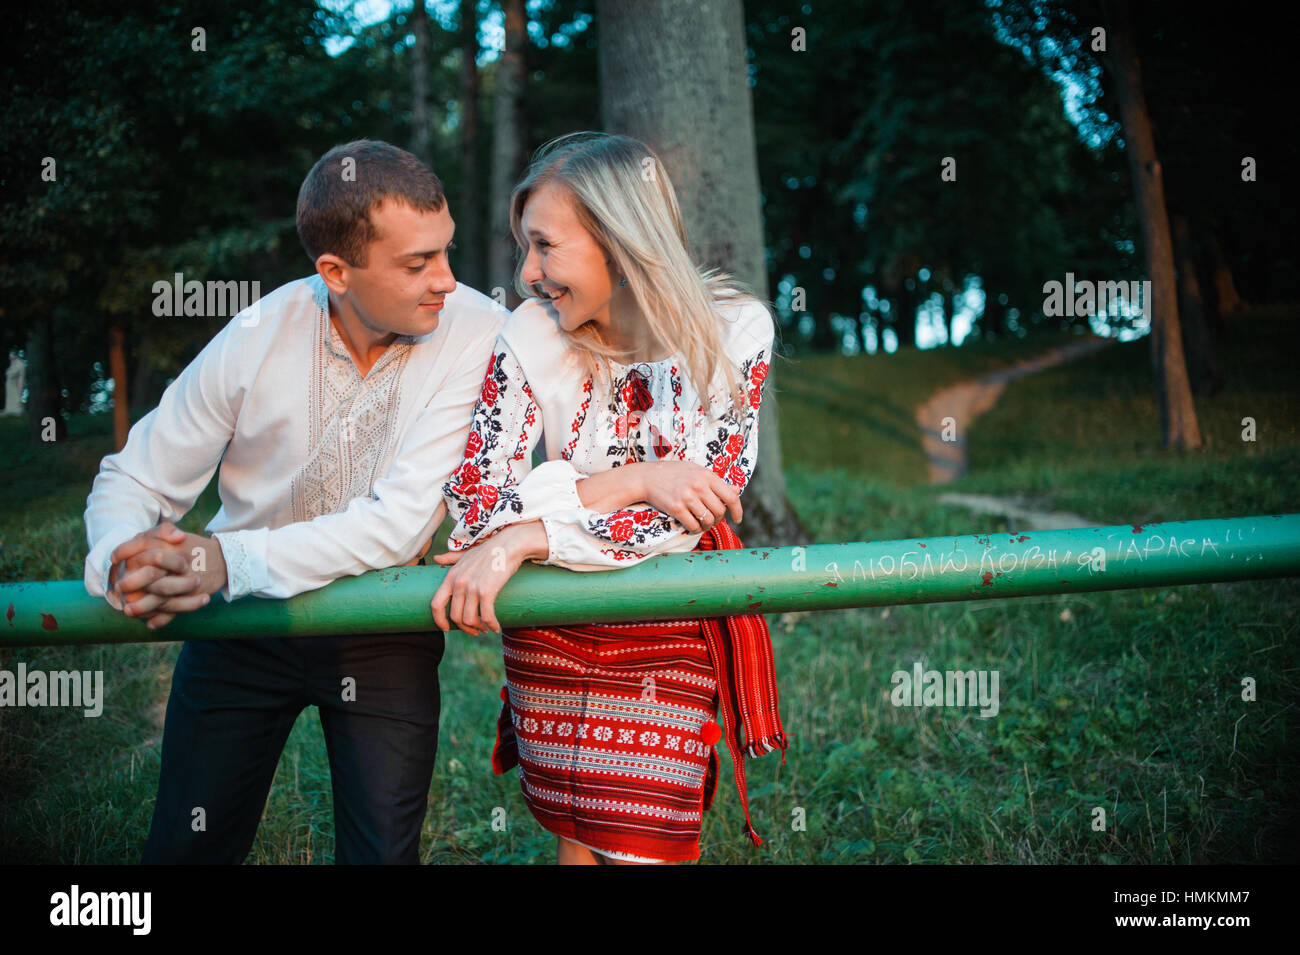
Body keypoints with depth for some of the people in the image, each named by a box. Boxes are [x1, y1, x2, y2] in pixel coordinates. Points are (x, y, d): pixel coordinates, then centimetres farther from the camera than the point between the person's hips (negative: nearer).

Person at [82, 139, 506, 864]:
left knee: (384, 851, 3)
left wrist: (233, 559, -34)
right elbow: (135, 480, -6)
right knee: (188, 847, 8)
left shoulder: (479, 334, -21)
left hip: (382, 633, -1)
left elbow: (402, 524, -26)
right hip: (239, 621, 1)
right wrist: (124, 559, -28)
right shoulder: (257, 338, -16)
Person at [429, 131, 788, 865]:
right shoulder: (532, 337, -9)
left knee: (645, 845, -4)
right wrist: (626, 483, -26)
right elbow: (471, 496, -15)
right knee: (575, 840, 9)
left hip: (669, 635, -2)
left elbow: (686, 519, -20)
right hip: (550, 634, 2)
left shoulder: (733, 329, -13)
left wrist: (523, 538, -24)